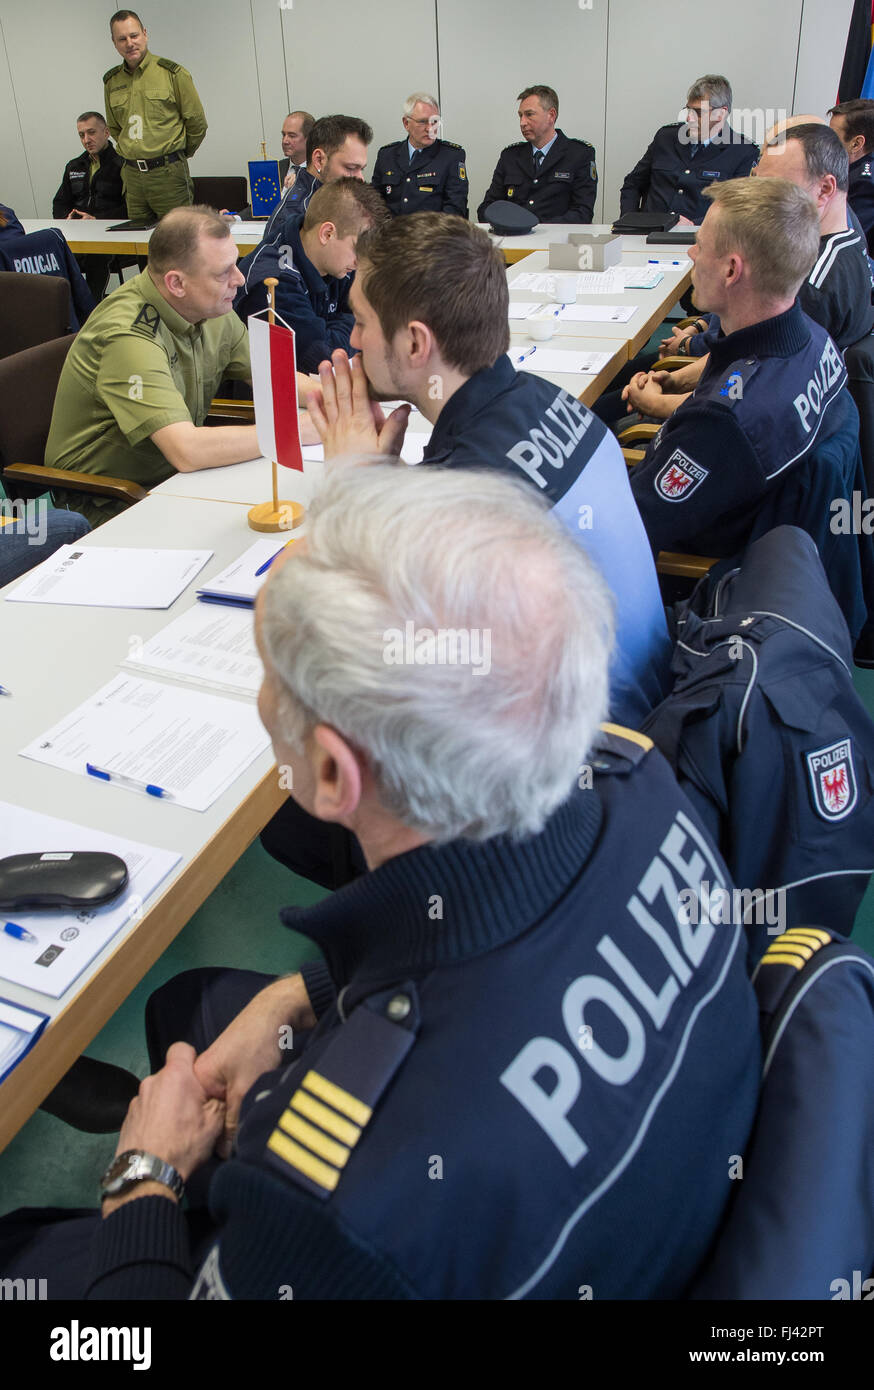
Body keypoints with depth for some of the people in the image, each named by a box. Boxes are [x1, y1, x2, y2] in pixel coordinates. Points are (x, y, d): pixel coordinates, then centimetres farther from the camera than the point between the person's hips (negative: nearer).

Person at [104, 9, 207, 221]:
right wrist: (132, 154, 18)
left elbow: (197, 123, 3)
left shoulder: (172, 73, -3)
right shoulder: (111, 81, 11)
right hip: (132, 175, 5)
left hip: (168, 173, -4)